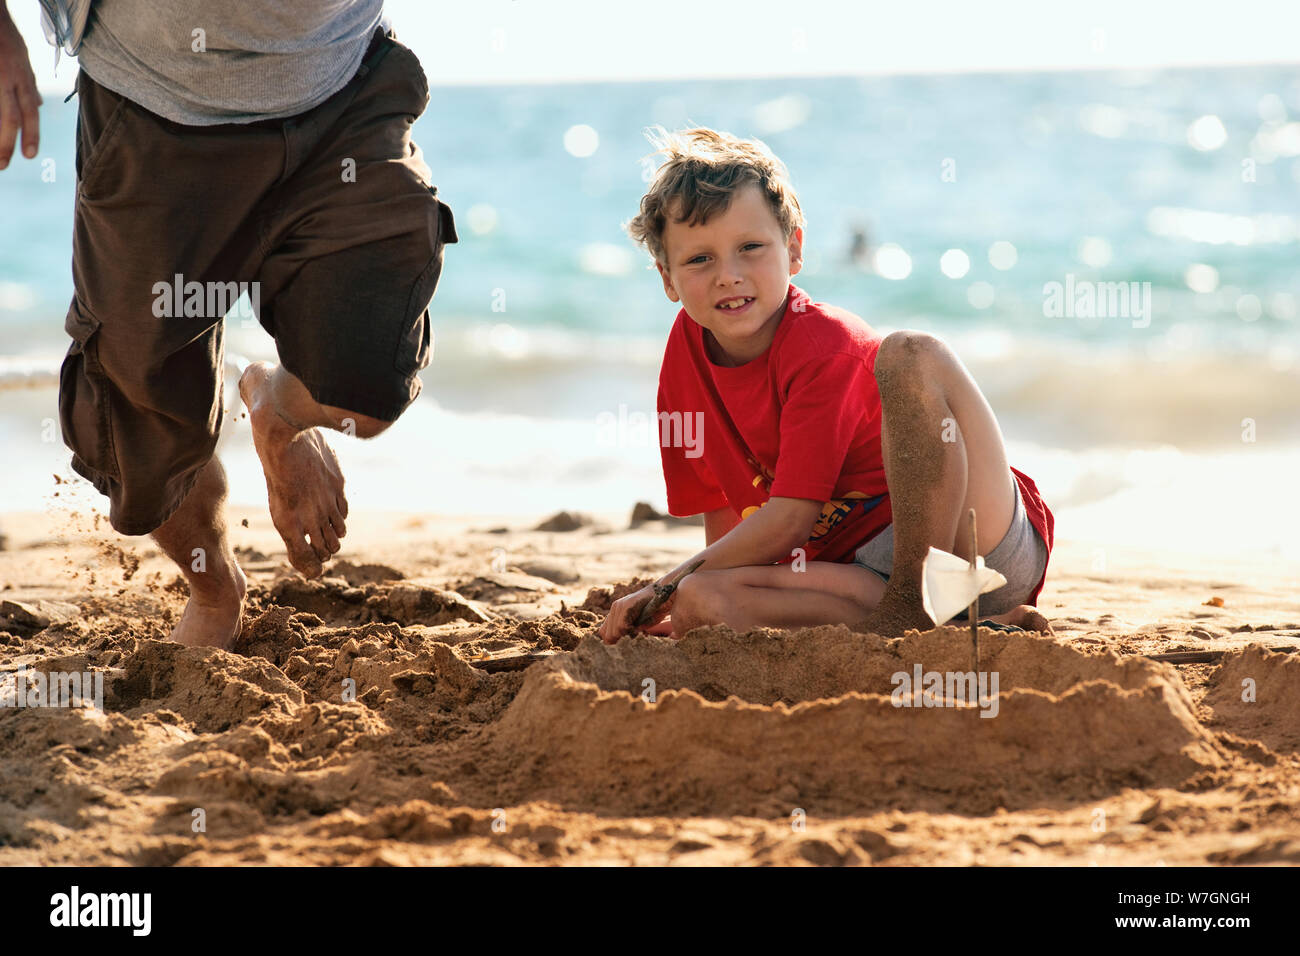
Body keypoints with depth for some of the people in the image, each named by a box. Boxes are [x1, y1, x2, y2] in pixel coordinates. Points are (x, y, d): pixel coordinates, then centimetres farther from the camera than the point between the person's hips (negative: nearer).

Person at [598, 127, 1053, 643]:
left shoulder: (826, 345, -14)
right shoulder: (686, 350, 6)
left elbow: (790, 519, -18)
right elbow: (722, 519, 14)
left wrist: (664, 588, -14)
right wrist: (683, 595, 0)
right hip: (873, 573, 5)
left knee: (910, 354, -28)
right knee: (701, 599, -22)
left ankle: (914, 605, -26)